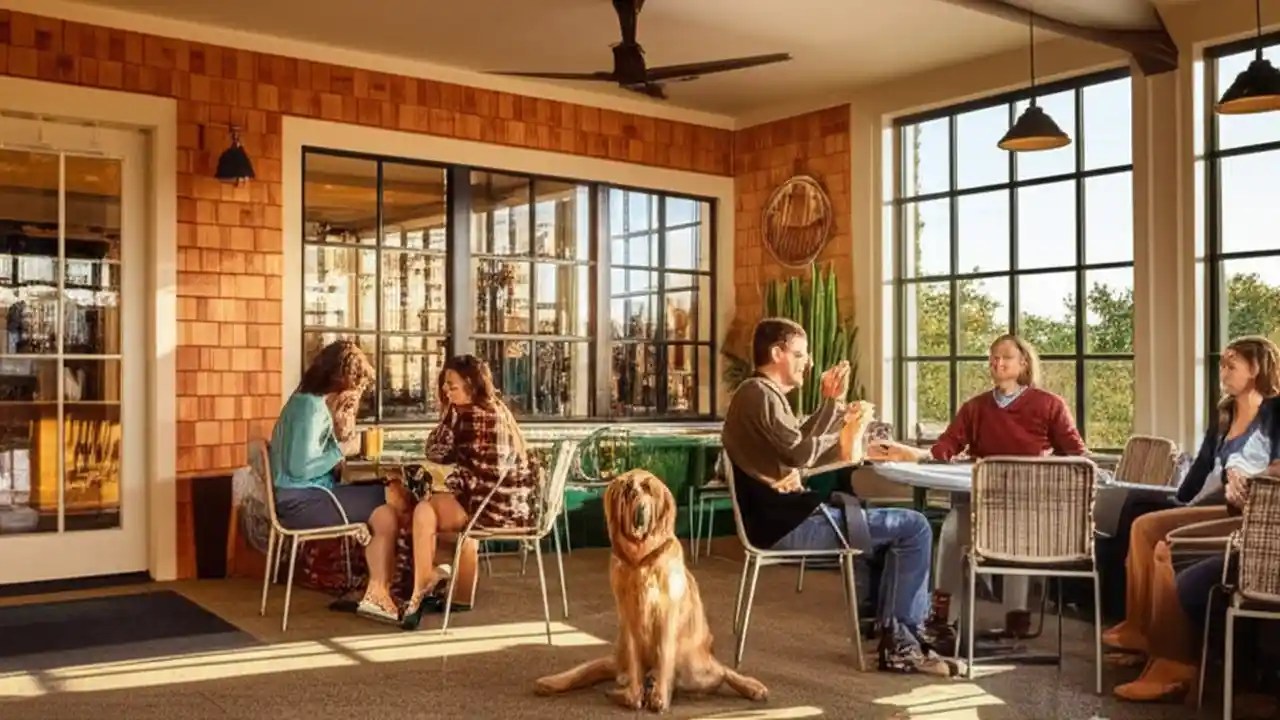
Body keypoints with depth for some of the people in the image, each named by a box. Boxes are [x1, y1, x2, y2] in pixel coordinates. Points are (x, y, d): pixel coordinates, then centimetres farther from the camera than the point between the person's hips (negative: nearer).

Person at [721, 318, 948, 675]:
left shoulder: (757, 393, 21)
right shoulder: (759, 394, -13)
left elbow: (794, 444, 22)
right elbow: (798, 453, -21)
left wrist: (832, 402, 17)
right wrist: (846, 430, -5)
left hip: (784, 517, 11)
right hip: (789, 523, -11)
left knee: (900, 527, 23)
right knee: (914, 528, -10)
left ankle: (894, 632, 17)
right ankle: (901, 642, -3)